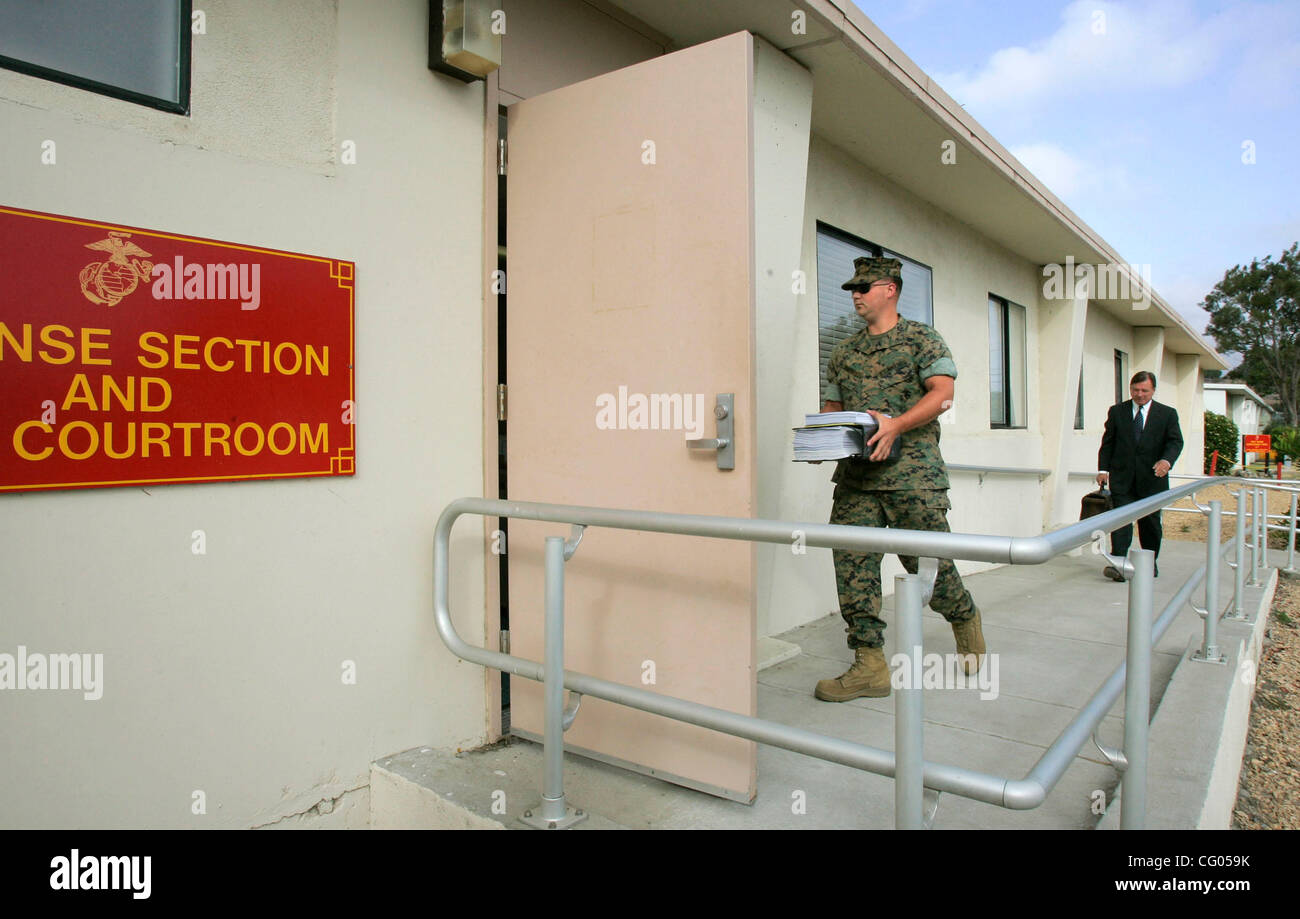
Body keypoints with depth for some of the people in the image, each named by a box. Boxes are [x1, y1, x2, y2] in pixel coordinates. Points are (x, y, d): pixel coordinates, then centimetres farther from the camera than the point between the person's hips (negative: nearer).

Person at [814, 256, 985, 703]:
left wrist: (896, 424, -24)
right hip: (856, 473, 5)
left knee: (927, 562, 2)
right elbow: (833, 406, 21)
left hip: (913, 471, -5)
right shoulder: (844, 351, 19)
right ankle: (870, 665, 3)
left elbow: (942, 393, -9)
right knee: (853, 564, -4)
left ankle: (965, 621, 34)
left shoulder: (922, 338, 3)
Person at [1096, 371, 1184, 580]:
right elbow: (1107, 442, 8)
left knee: (1151, 522, 10)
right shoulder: (1117, 411, 8)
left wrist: (1167, 460, -23)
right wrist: (1103, 469, -1)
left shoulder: (1168, 414, 6)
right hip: (1122, 478, 0)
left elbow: (1175, 441, -2)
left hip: (1152, 478, 1)